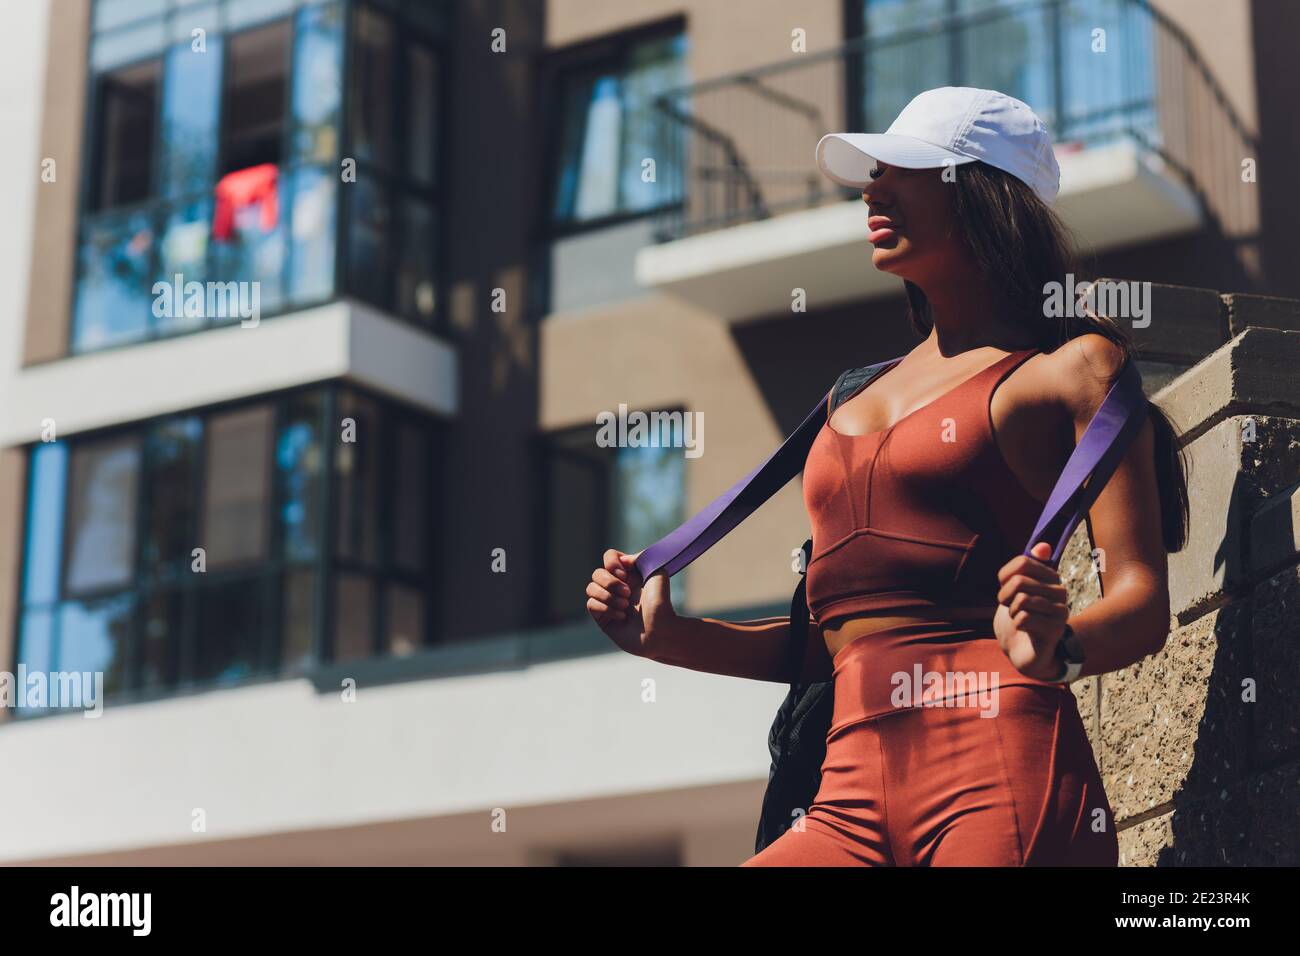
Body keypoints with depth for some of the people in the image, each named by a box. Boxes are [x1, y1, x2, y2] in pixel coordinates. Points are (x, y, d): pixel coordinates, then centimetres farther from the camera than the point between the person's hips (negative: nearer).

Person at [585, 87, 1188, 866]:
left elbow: (1143, 603, -5)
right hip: (854, 800, 6)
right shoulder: (862, 395, 23)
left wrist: (1056, 650, -25)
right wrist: (668, 637, 17)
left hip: (999, 776, -5)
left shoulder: (1070, 365, 5)